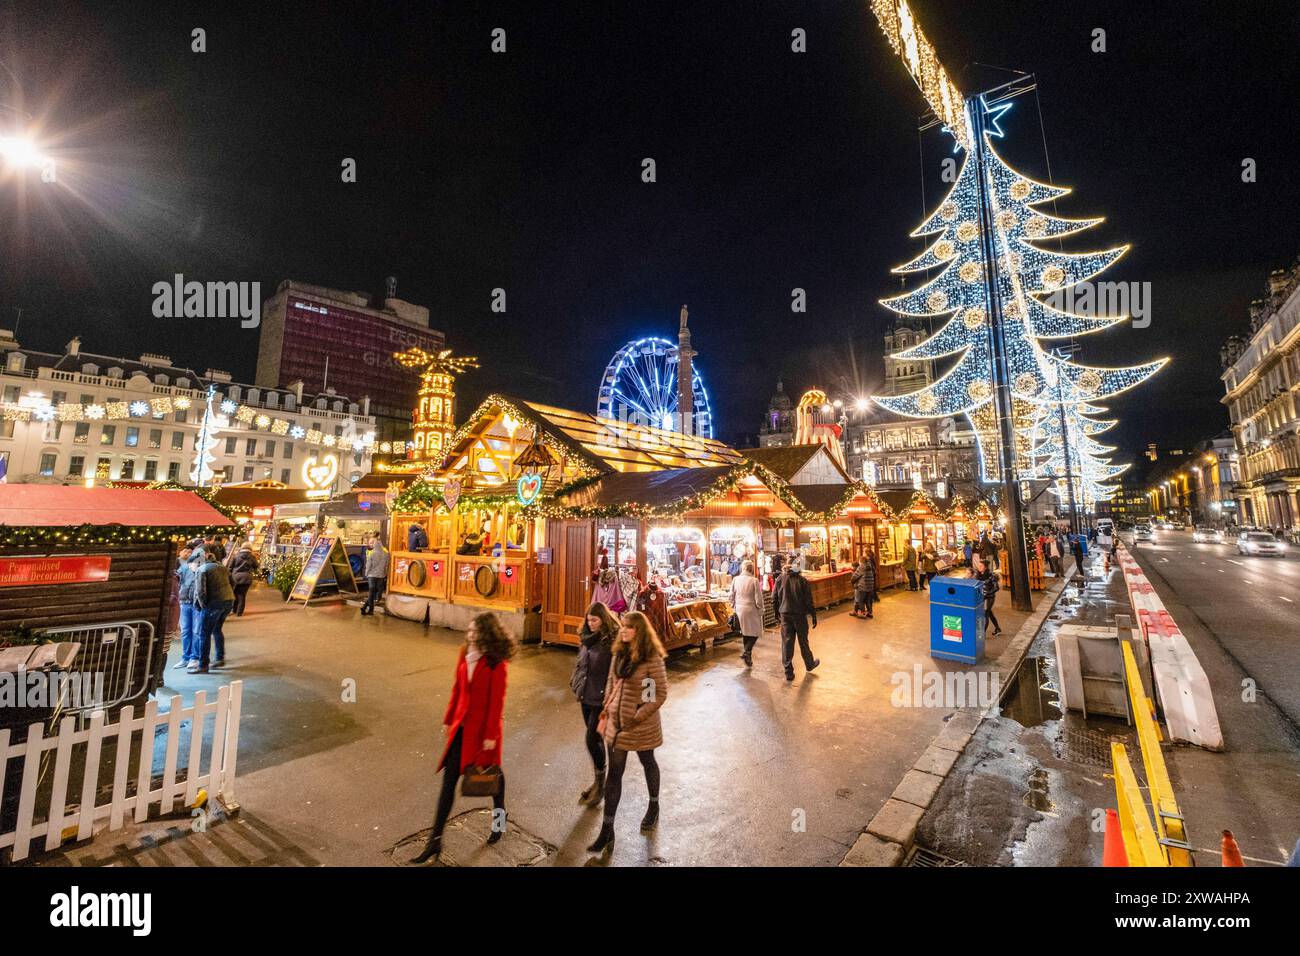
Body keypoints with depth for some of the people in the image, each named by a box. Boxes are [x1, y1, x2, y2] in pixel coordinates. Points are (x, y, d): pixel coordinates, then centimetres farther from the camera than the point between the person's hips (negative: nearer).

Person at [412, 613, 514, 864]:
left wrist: (491, 734, -16)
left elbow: (497, 701, -18)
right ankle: (435, 840, 20)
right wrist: (448, 719, 11)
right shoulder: (465, 654, -1)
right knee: (448, 780, 7)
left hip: (483, 728, -5)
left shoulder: (496, 662, -20)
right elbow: (457, 689, 7)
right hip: (462, 726, 5)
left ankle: (499, 815, 45)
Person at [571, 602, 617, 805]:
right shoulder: (587, 638, 4)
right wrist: (575, 683, 12)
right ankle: (597, 780, 34)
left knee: (593, 739, -1)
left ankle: (600, 783, 20)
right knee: (594, 739, 18)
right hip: (586, 696, 7)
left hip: (601, 699, -7)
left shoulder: (612, 642, -19)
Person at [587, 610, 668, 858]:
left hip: (642, 724, -5)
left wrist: (638, 717, -19)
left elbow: (661, 694, -18)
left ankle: (654, 805, 48)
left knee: (648, 764, 21)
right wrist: (608, 706, 5)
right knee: (613, 773, 9)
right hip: (616, 722, 5)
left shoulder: (652, 659, -22)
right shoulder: (619, 653, -2)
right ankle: (607, 830, 20)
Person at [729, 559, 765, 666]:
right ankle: (746, 651, -9)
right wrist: (760, 610, 3)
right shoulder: (754, 580, -14)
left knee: (745, 633, 18)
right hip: (751, 610, -5)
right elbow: (758, 598, -10)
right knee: (755, 632, 9)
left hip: (740, 610, 5)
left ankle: (747, 655, 24)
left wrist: (734, 607, 18)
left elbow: (732, 596, 5)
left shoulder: (735, 579, -2)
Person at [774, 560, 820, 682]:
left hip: (785, 614, 1)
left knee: (786, 642, 4)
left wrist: (777, 612, 14)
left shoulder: (780, 579, -2)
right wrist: (814, 616, 0)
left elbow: (775, 598, 2)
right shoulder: (802, 580, -10)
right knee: (803, 641, 15)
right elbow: (808, 600, -8)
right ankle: (810, 664, 36)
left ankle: (788, 672, 6)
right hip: (800, 614, -1)